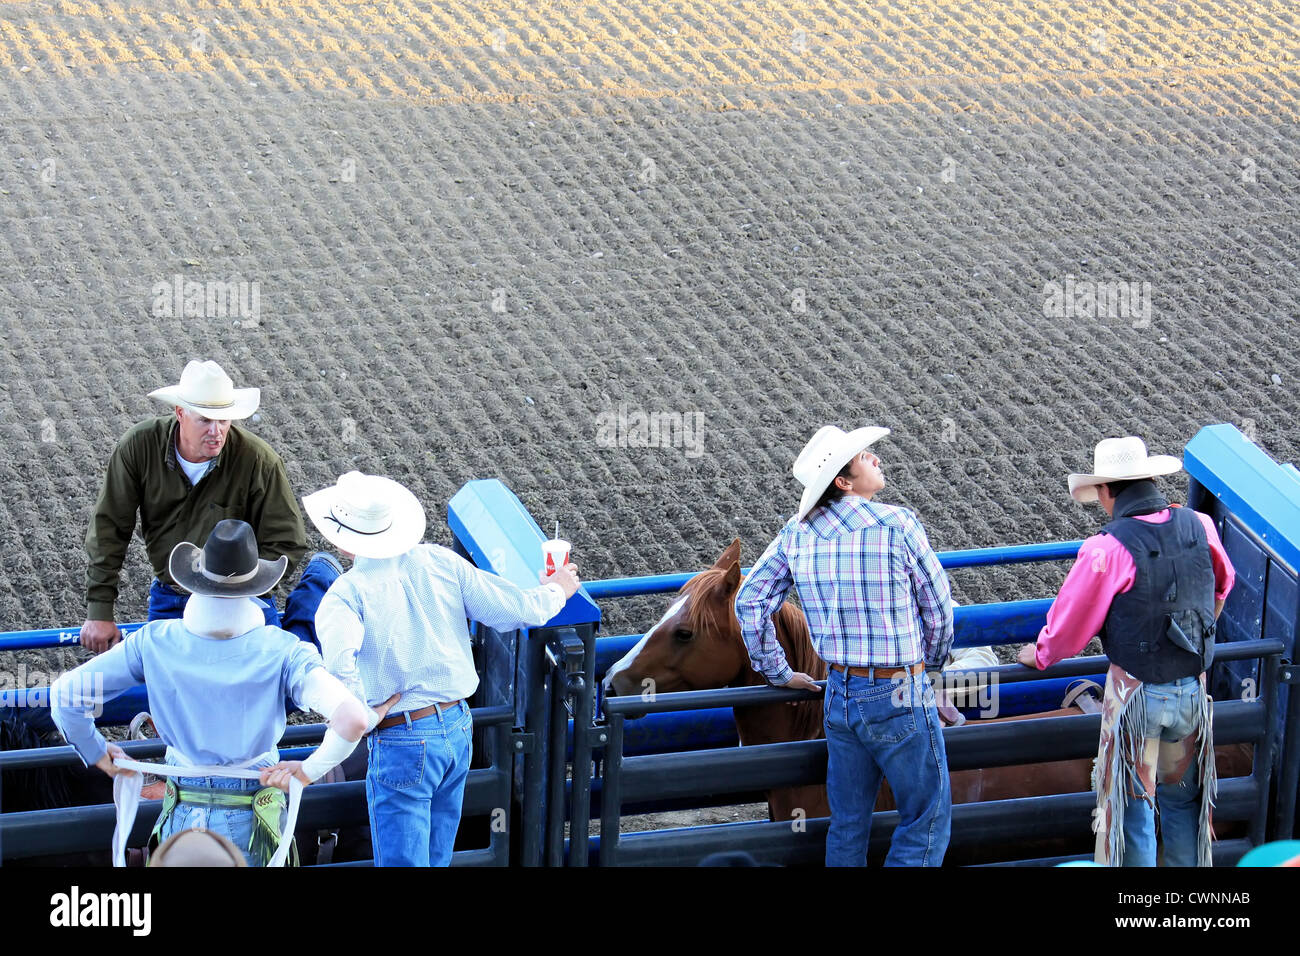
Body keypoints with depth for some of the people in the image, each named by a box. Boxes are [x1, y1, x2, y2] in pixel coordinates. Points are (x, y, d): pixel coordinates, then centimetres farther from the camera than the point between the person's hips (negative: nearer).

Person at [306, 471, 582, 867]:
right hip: (458, 729, 6)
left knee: (401, 860, 3)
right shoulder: (439, 561, -1)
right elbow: (519, 609, 0)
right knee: (436, 856, 20)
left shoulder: (346, 592, -15)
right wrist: (557, 590, 21)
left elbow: (338, 666, -34)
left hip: (403, 744, -6)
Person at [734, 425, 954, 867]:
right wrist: (932, 661, 14)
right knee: (927, 818, 7)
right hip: (900, 697, -6)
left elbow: (749, 602, 5)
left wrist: (777, 671, 15)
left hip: (839, 693, 6)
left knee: (847, 825, 16)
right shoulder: (898, 524, -14)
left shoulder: (798, 532, 1)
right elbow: (938, 604, -5)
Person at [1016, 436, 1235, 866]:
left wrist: (1040, 654, 12)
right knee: (1183, 797, 19)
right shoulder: (1200, 527, -3)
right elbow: (1221, 584, 18)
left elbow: (1071, 620, -9)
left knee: (1131, 801, 9)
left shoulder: (1108, 549, -20)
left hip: (1136, 695, -5)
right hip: (1193, 689, 5)